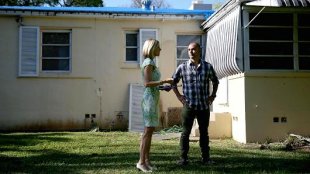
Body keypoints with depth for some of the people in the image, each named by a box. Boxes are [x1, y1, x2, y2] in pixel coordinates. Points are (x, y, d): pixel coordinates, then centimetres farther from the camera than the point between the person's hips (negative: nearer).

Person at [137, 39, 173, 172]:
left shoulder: (150, 63, 19)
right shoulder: (148, 62, -12)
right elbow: (147, 83, -20)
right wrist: (164, 81, -21)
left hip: (152, 99, 10)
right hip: (150, 99, -10)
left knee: (150, 130, 8)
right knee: (148, 131, -9)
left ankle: (147, 161, 12)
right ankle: (141, 162, -5)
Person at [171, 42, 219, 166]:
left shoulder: (208, 66, 3)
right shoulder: (182, 67, 0)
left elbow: (215, 81, 18)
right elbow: (173, 81, 10)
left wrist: (213, 95, 8)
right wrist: (178, 96, 2)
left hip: (204, 106, 2)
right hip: (188, 106, -1)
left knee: (204, 132, 10)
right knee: (186, 132, 2)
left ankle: (205, 157, 20)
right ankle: (183, 158, 10)